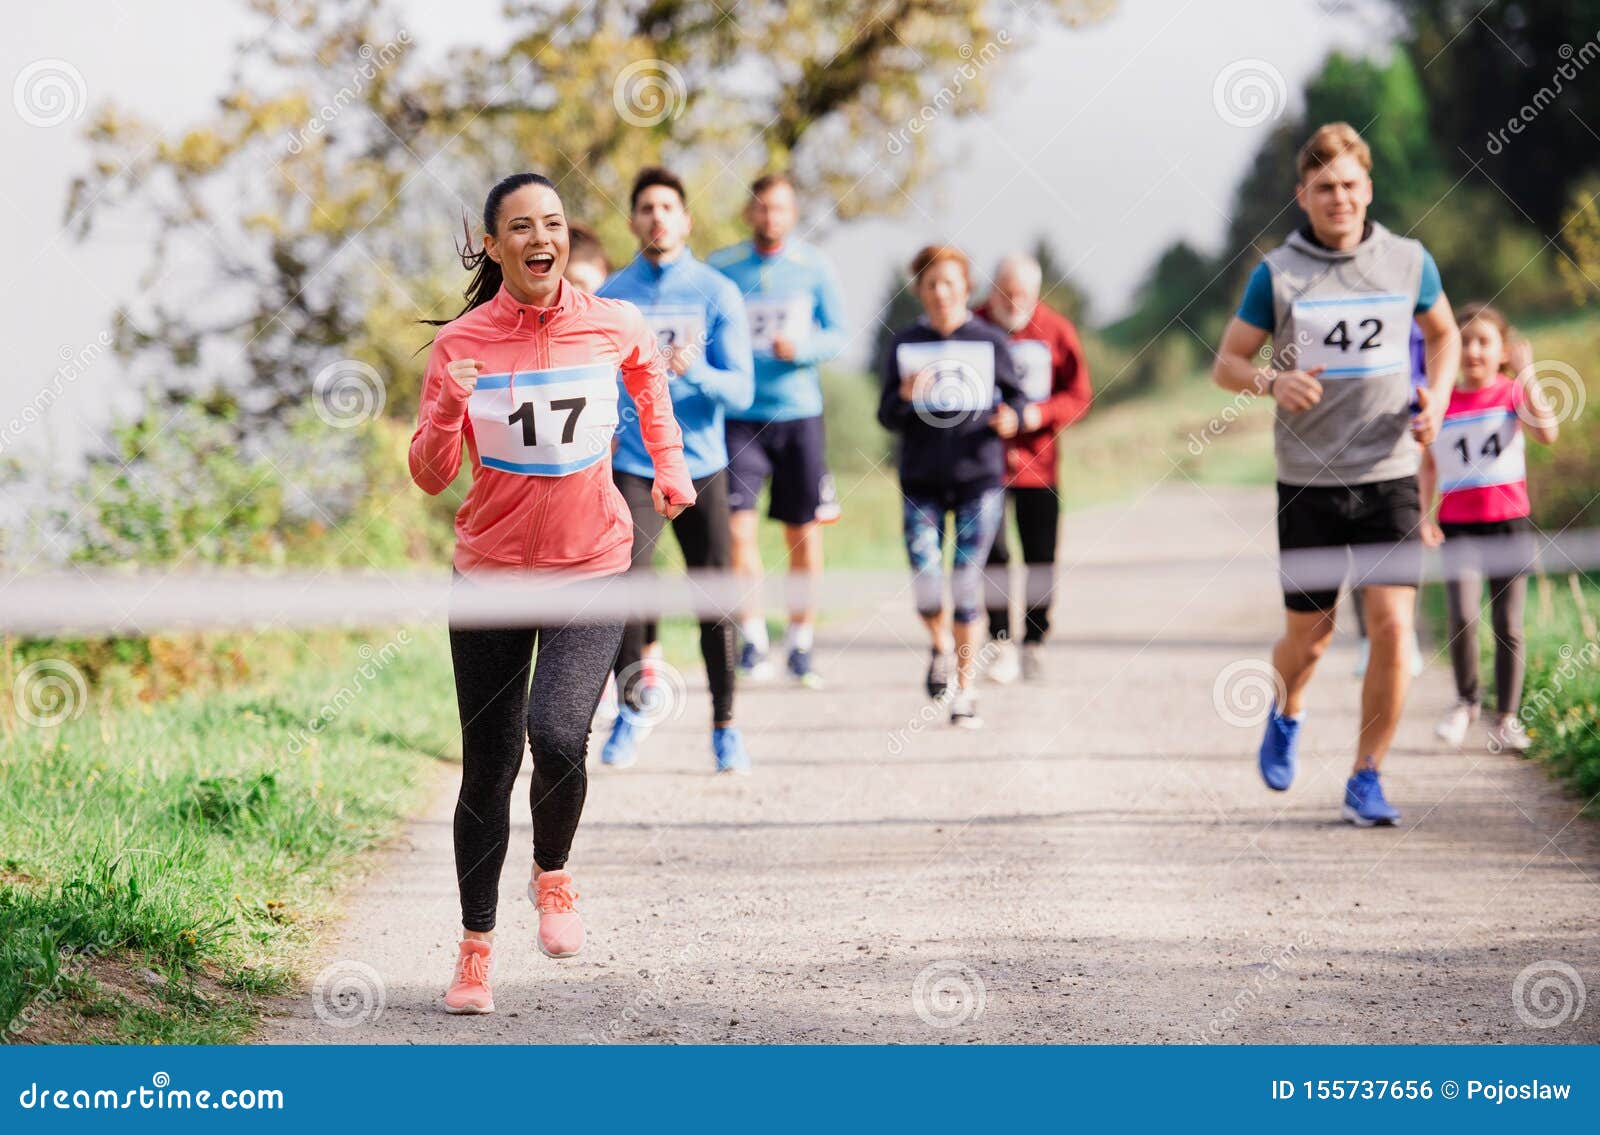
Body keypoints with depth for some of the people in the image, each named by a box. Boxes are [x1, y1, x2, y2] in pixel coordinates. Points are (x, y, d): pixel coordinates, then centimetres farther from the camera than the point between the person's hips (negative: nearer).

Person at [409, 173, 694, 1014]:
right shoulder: (461, 344, -7)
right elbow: (430, 478, -6)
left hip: (592, 569, -1)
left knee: (557, 735, -23)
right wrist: (449, 410, -23)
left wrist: (669, 465, 19)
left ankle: (553, 874, 8)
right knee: (487, 769, 6)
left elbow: (649, 372, 21)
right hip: (490, 573, 1)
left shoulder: (612, 326, -4)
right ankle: (476, 946, 23)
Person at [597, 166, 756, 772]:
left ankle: (725, 728, 18)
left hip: (702, 467, 0)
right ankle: (633, 707, 11)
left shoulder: (718, 293, 0)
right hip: (633, 467, 0)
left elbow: (741, 390, -6)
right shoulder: (611, 296, 4)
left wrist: (695, 370, -24)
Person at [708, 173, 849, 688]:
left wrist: (801, 348, -15)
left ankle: (800, 641, 16)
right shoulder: (719, 268, 3)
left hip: (799, 413, 1)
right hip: (738, 416, -1)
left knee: (804, 534, 4)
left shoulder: (814, 268, 3)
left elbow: (837, 334, 4)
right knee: (738, 525, -13)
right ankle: (752, 637, -4)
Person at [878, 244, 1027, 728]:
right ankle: (939, 645, 22)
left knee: (967, 580, -4)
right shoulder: (904, 345, 6)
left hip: (979, 475, -1)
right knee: (925, 576, -11)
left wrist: (1010, 417, -12)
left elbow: (1015, 395, 10)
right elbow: (888, 417, 6)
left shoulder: (990, 341, 4)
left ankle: (964, 688, 8)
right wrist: (906, 396, -16)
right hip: (921, 479, 1)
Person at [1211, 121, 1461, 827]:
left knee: (1393, 625, -12)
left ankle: (1366, 781, 2)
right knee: (1309, 636, 7)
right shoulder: (1277, 273, -3)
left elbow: (1444, 333, 20)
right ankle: (1286, 715, 43)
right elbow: (1226, 364, 3)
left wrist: (1437, 396, 2)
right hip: (1308, 480, -1)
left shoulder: (1409, 262, 2)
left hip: (1389, 475, 1)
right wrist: (1272, 382, -18)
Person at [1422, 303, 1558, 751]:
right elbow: (1429, 465, 14)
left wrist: (1527, 378, -28)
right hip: (1459, 525, 0)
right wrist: (1424, 515, 3)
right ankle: (1465, 701, 3)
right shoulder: (1442, 403, 5)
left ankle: (1506, 718, 15)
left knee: (1508, 625, 2)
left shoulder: (1513, 395, 0)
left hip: (1509, 522, 0)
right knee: (1462, 615, -18)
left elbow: (1547, 433, -20)